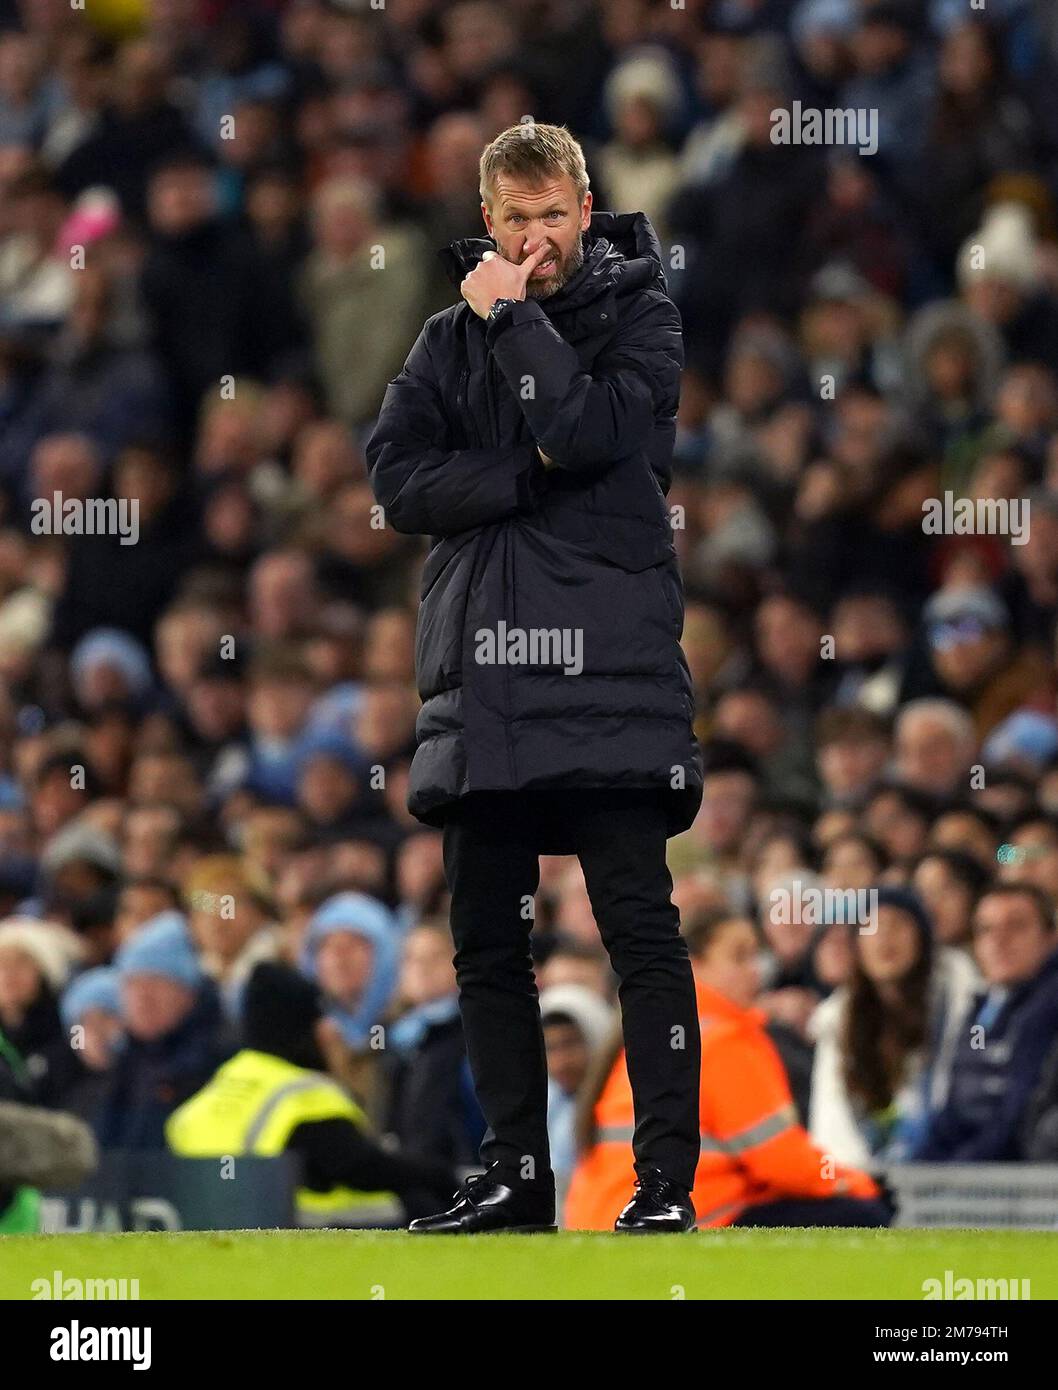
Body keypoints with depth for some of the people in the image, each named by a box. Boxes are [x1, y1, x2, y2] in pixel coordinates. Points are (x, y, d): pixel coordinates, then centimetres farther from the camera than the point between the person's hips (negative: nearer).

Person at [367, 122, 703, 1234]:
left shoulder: (637, 313, 5)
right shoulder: (451, 337, 16)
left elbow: (596, 431, -14)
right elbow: (396, 474, 3)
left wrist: (513, 316, -7)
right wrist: (528, 478, -10)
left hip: (608, 667, -5)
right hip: (480, 671, 5)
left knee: (639, 925, -8)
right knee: (487, 939, 6)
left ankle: (667, 1175, -9)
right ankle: (516, 1173, 13)